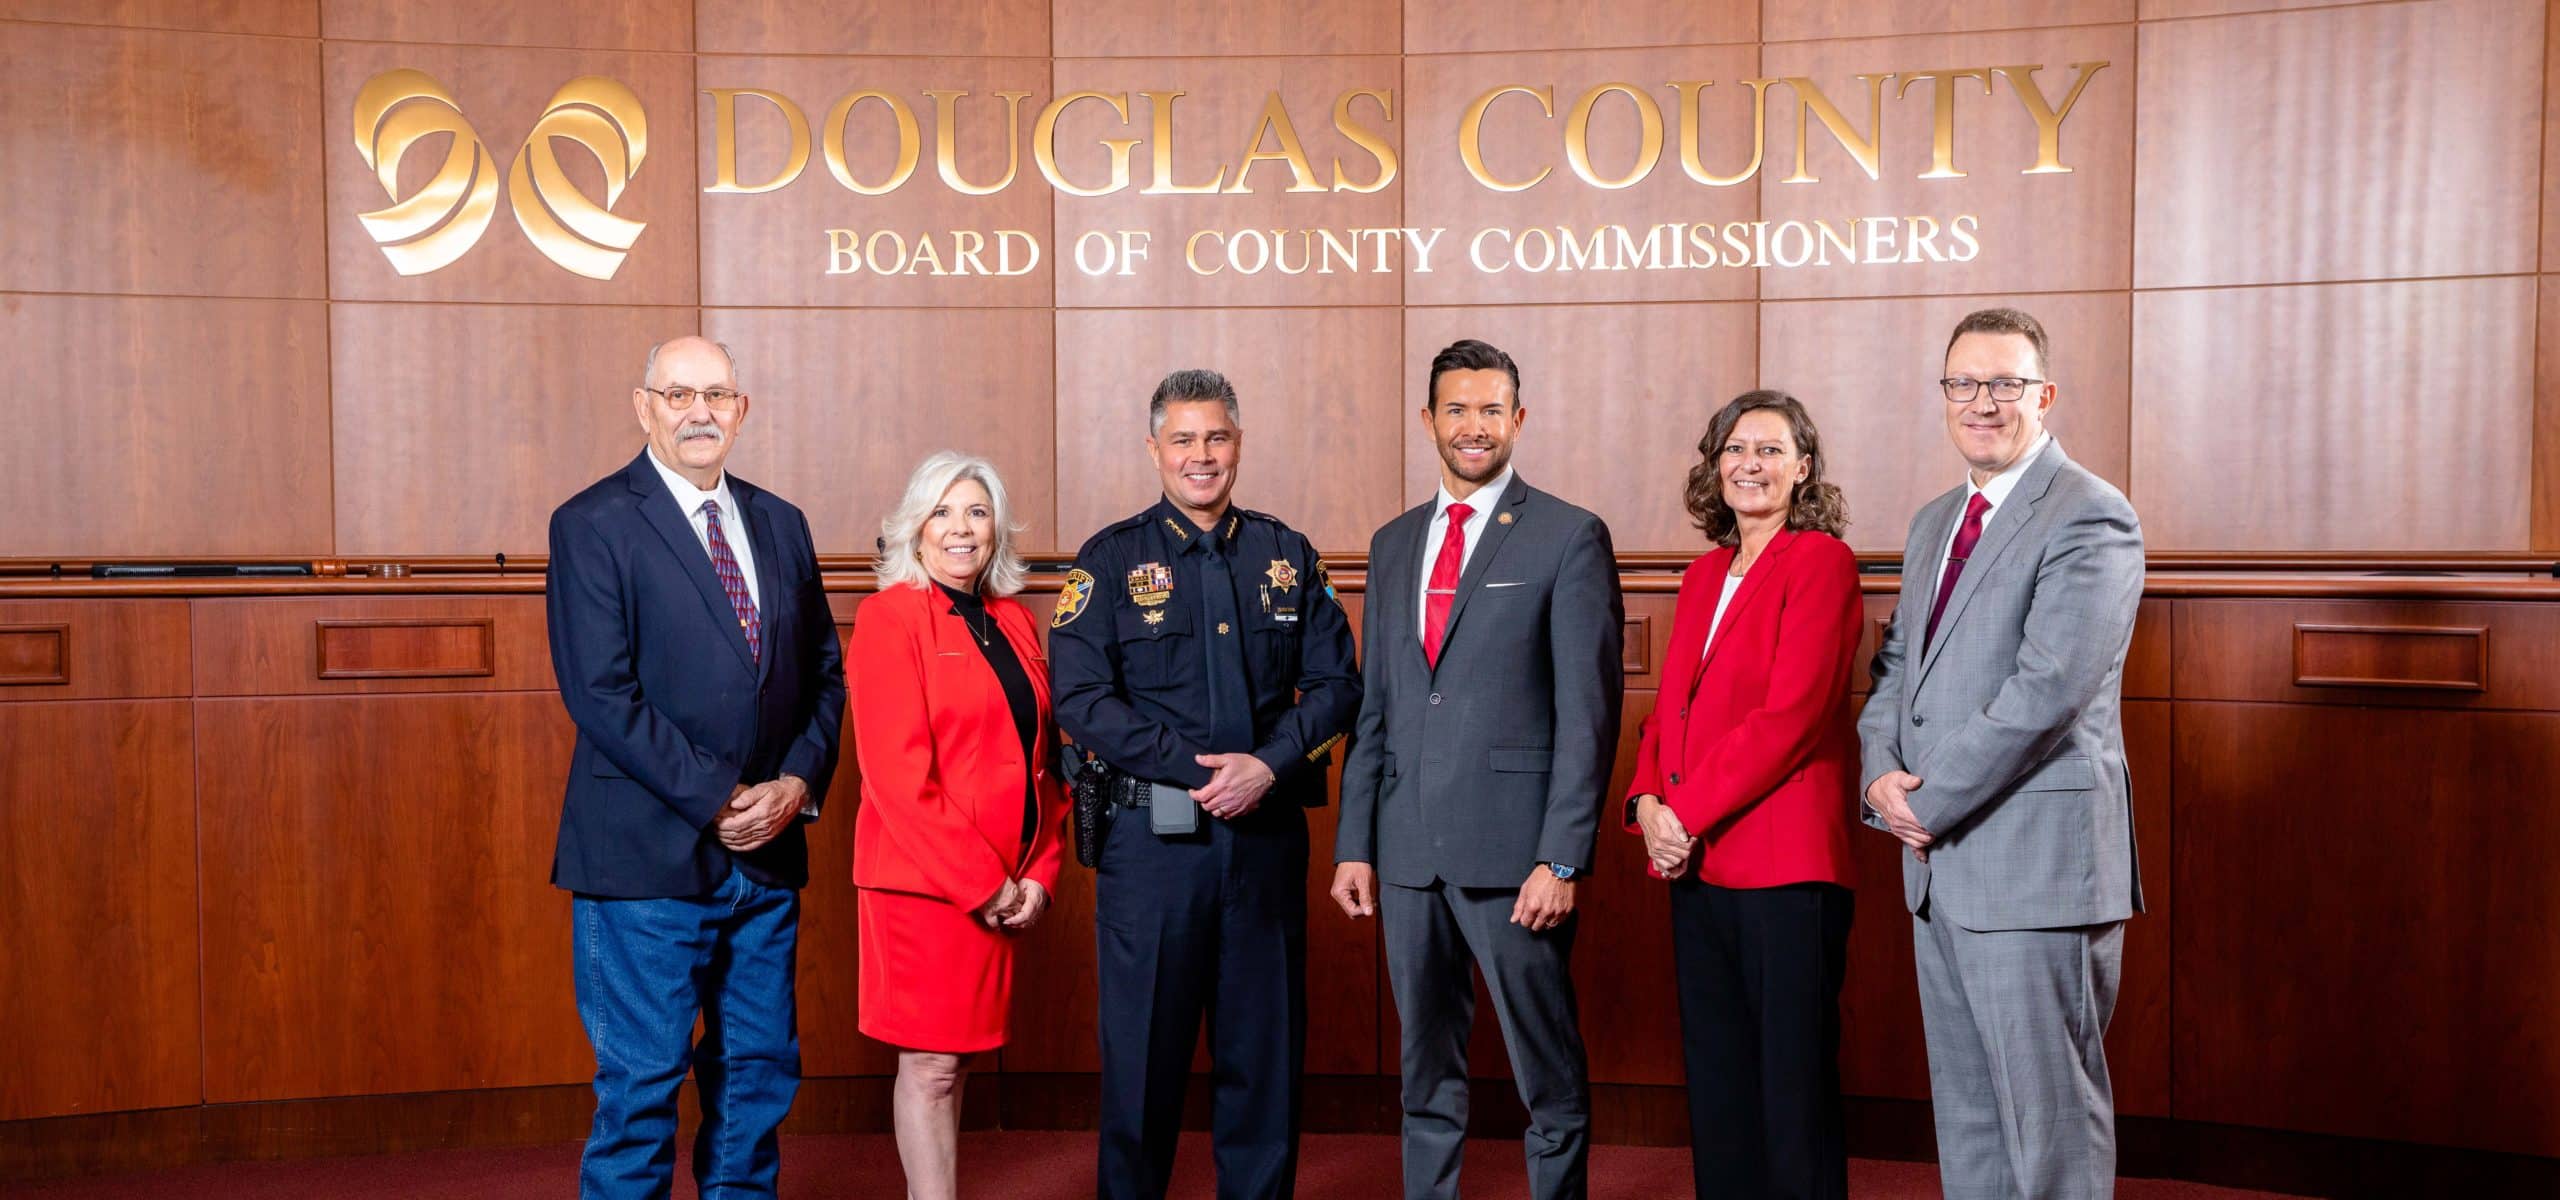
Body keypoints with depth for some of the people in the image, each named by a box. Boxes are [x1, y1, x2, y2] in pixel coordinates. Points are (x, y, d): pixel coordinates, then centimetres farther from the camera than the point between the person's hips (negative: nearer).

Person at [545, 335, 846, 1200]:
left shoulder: (781, 524, 12)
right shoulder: (593, 524, -6)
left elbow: (823, 672, 12)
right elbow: (601, 692, -13)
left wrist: (799, 782, -4)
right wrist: (716, 799, -15)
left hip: (766, 851, 6)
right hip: (650, 856, -5)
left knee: (759, 1071, 13)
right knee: (642, 1082, 1)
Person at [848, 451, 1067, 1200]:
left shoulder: (1014, 622, 12)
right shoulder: (890, 616, -7)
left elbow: (1041, 758, 14)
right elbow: (896, 771, -13)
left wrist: (1039, 872, 2)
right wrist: (980, 882, -14)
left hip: (1005, 882, 6)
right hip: (924, 878, -6)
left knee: (958, 1059, 11)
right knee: (930, 1065, -1)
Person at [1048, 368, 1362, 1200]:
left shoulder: (1289, 557, 10)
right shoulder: (1111, 559, 1)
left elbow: (1335, 682, 5)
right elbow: (1079, 697, -7)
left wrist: (1268, 765, -12)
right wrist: (1197, 769, -14)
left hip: (1268, 833, 2)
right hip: (1151, 835, -2)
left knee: (1265, 1045, 9)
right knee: (1142, 1046, 5)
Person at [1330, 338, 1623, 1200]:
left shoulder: (1570, 538, -3)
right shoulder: (1394, 543, 14)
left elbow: (1588, 712, -8)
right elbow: (1374, 705, 15)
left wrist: (1561, 858, -14)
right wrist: (1354, 843, 8)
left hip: (1512, 848, -5)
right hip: (1408, 848, 5)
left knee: (1548, 1077, 4)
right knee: (1426, 1072, 14)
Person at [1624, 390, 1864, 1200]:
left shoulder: (1821, 561, -6)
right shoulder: (1705, 574, 16)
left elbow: (1792, 714, -15)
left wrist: (1688, 813, -14)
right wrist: (1648, 803, -2)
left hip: (1786, 862, -7)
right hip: (1696, 863, 7)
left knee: (1793, 1083, 1)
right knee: (1716, 1084, 13)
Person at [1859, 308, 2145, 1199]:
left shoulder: (2090, 517, -11)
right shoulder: (1935, 522, 16)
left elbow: (2047, 688, -20)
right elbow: (1896, 664, 17)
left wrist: (1926, 800, -15)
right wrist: (1883, 773, -3)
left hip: (2037, 861, -8)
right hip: (1939, 861, 8)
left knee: (2050, 1113, 1)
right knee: (1965, 1107, 16)